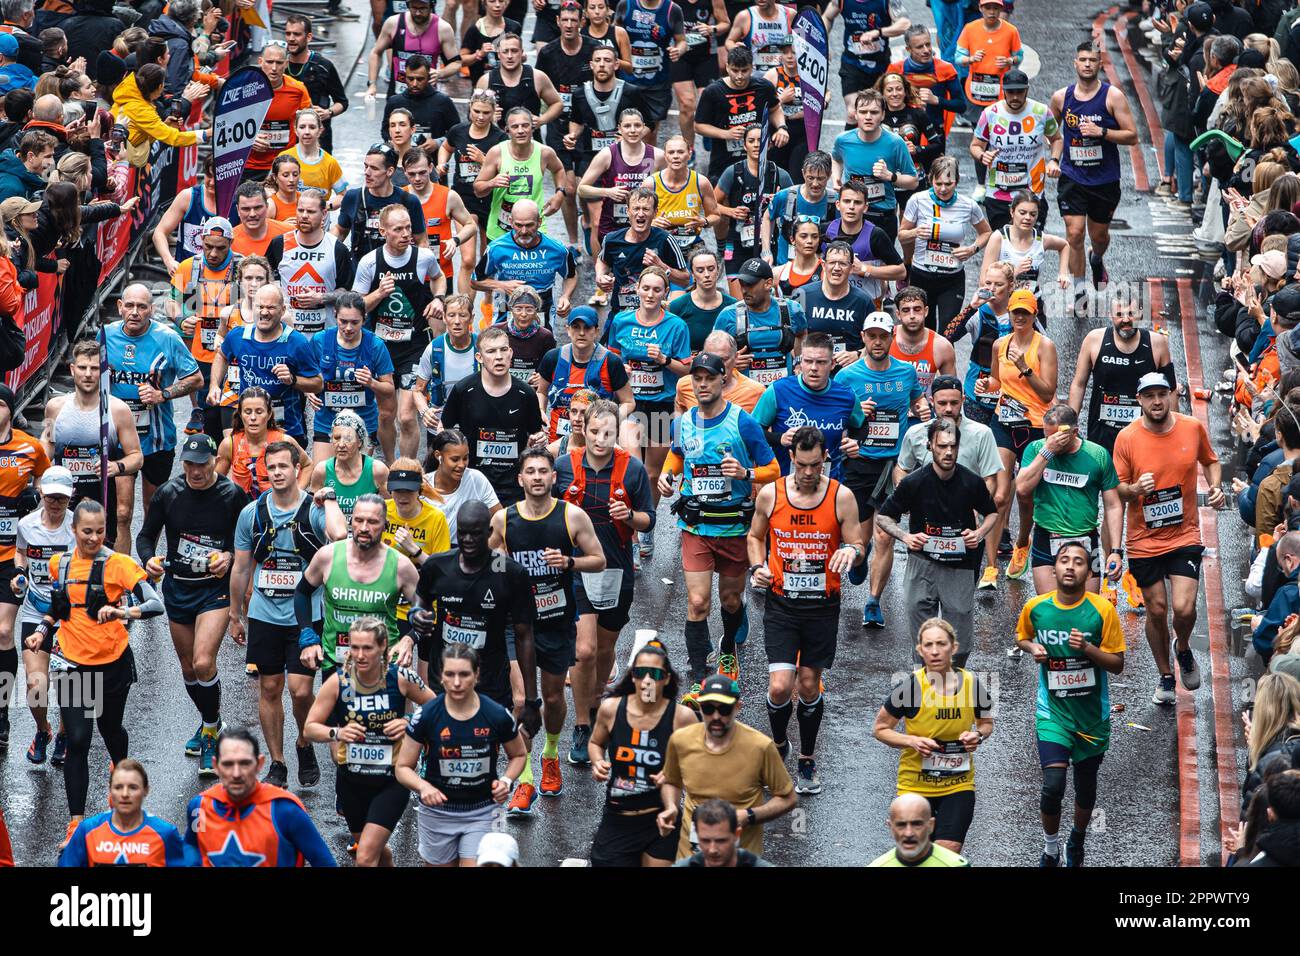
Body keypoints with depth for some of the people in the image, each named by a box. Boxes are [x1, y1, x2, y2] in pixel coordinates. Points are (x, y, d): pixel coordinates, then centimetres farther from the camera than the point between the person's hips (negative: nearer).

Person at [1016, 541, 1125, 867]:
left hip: (1092, 714, 1)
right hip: (1052, 709, -1)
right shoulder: (1036, 607, -7)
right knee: (1053, 785, -16)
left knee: (1085, 788, 15)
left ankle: (1077, 841, 44)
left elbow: (1117, 664, -8)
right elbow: (1021, 636, 15)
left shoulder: (1102, 610, -12)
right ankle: (1050, 846, 9)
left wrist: (1087, 648, -25)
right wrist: (1032, 648, -7)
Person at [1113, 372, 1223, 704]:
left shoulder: (1193, 428, -4)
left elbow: (1210, 461, 15)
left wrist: (1215, 487, -4)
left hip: (1185, 536, 0)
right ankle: (1166, 677, 27)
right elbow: (1117, 488, -1)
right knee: (1156, 610, 7)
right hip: (1144, 540, 0)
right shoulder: (1127, 438, -9)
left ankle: (1183, 649, 22)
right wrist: (1134, 489, -23)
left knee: (1184, 608, -13)